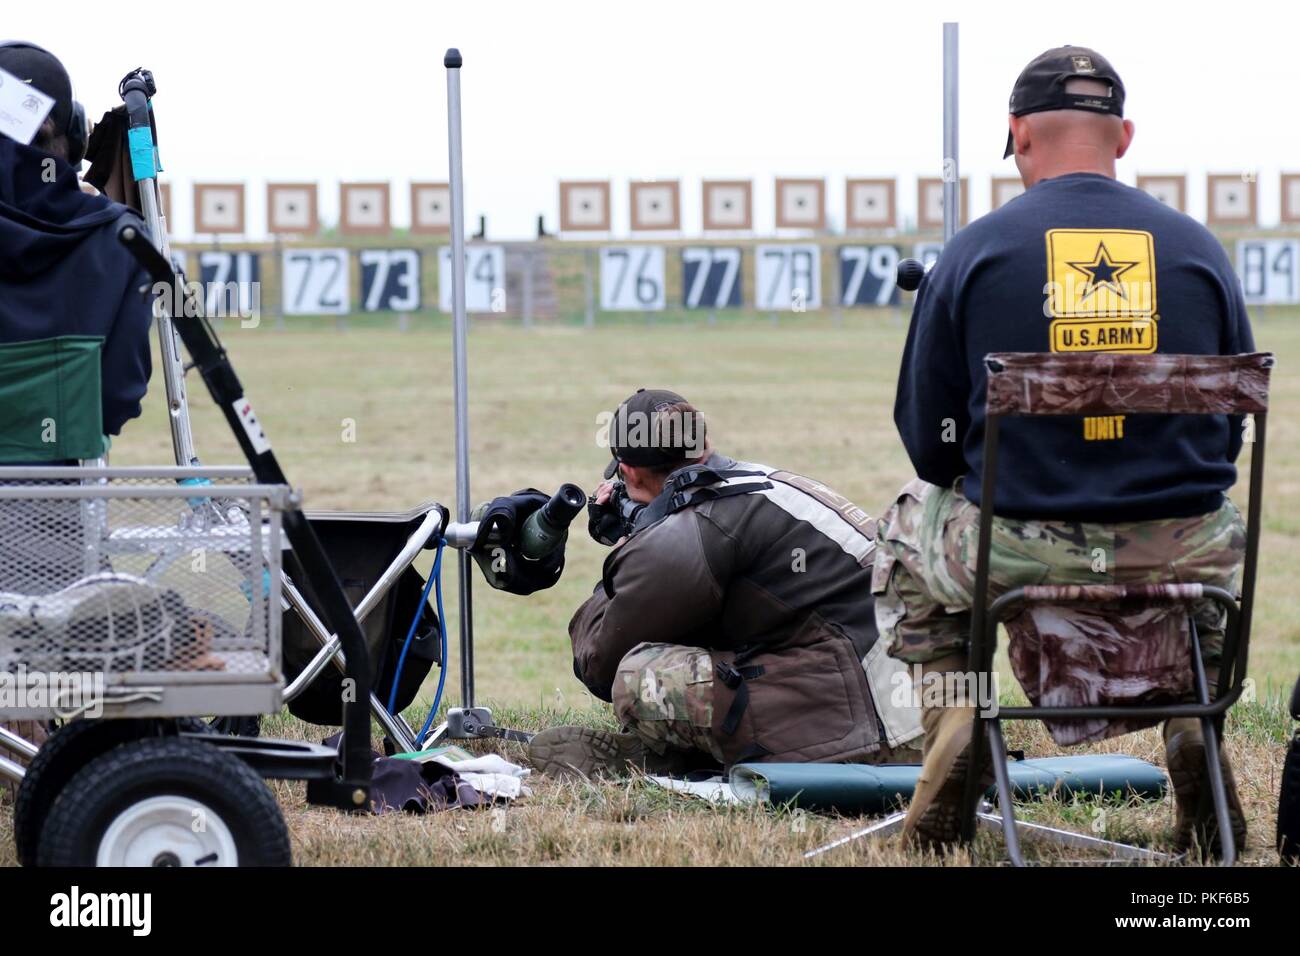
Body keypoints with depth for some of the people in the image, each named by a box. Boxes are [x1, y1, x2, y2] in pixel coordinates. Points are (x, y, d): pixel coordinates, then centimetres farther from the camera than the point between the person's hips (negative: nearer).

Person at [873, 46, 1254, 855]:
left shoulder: (975, 251, -2)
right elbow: (1235, 425, 11)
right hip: (1178, 555, 1)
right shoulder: (1197, 248, 4)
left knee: (905, 531, 31)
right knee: (1220, 533, 39)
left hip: (1016, 549, -1)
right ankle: (1193, 719, 16)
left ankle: (953, 717, 11)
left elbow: (929, 442, 3)